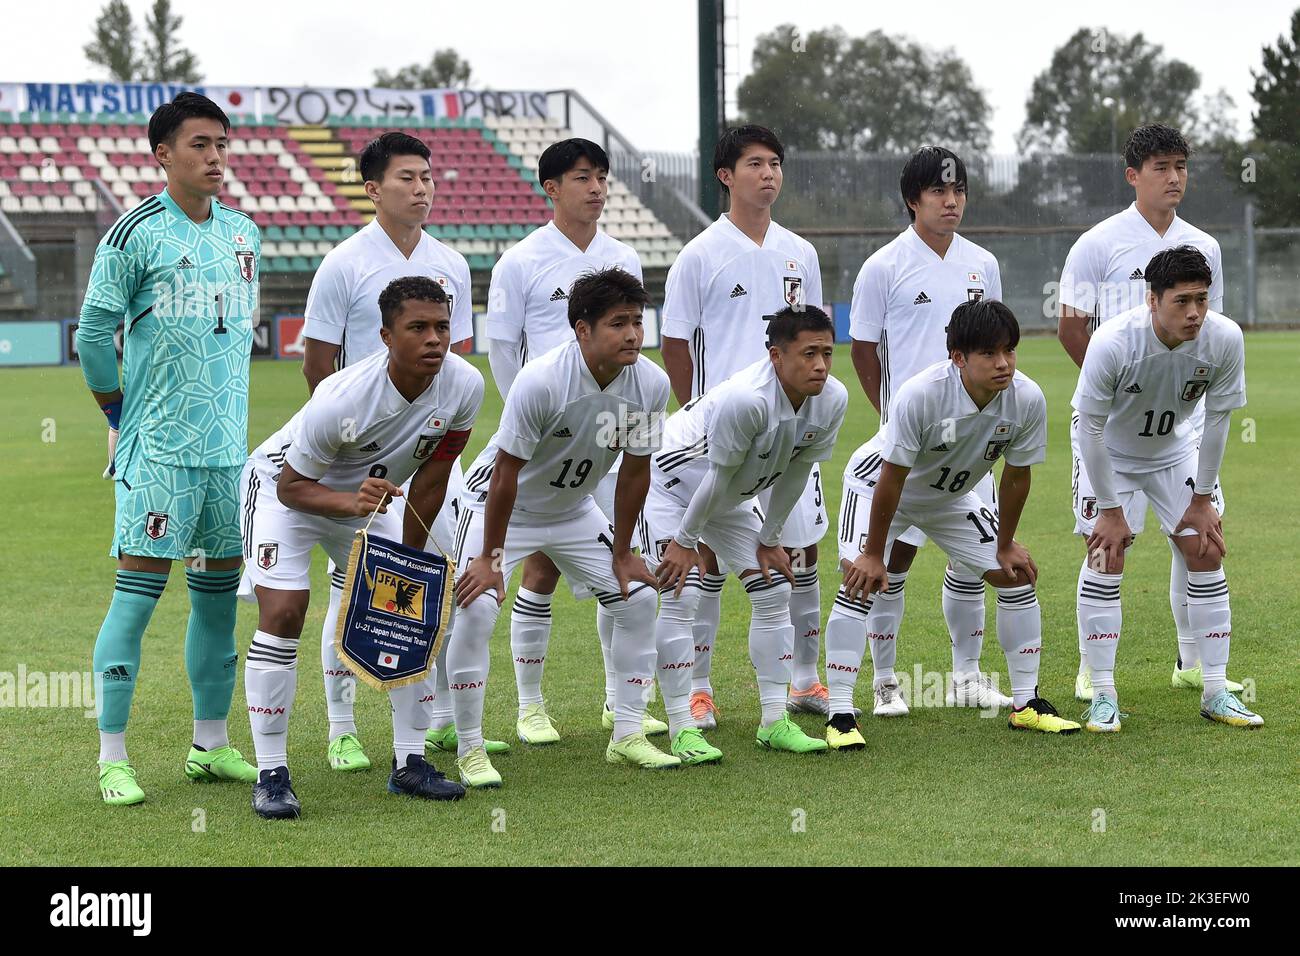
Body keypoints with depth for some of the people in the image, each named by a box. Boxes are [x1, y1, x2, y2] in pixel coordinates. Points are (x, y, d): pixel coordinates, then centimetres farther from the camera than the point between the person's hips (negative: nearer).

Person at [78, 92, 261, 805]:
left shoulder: (243, 233, 11)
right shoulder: (136, 233, -8)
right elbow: (93, 332, -6)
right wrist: (120, 414, 0)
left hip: (229, 444, 6)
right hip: (158, 447, -6)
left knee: (219, 586, 9)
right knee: (140, 584, -7)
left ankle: (210, 745, 19)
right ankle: (112, 758, -4)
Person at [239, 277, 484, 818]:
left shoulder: (464, 387, -23)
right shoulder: (341, 401, -37)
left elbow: (429, 483, -10)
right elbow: (292, 486, -24)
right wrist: (350, 502, -42)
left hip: (369, 496, 6)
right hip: (284, 486, -6)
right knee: (282, 612, -21)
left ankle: (409, 764, 9)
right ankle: (271, 775, -14)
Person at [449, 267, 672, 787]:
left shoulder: (651, 383, -17)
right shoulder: (540, 381, -33)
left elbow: (635, 468, -4)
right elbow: (507, 472, -26)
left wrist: (622, 553, 1)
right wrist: (490, 558, -21)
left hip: (574, 510, 5)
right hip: (498, 505, -5)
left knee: (640, 599, 0)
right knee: (476, 606, -22)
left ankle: (628, 735, 12)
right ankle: (470, 751, -10)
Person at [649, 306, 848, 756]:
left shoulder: (832, 400, -17)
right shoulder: (743, 399, -38)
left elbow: (795, 473, -4)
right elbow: (720, 477, -27)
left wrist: (770, 540, 3)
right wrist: (684, 542, -16)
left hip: (730, 498, 7)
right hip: (671, 482, -7)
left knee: (775, 592, 2)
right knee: (681, 597, -17)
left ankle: (775, 722, 8)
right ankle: (682, 729, -11)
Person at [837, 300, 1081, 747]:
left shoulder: (1027, 399, -25)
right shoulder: (920, 394, -38)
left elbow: (1016, 476, -9)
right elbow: (893, 478, -29)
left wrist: (1006, 545, 0)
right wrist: (874, 554, -21)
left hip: (952, 496, 5)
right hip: (876, 483, -5)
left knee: (1018, 575, 0)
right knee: (860, 582, -23)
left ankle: (1026, 704, 14)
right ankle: (839, 716, -18)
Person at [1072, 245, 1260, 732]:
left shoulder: (1225, 339, -25)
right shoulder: (1113, 343, -35)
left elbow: (1218, 418, -10)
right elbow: (1090, 426, -23)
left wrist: (1203, 499, -5)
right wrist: (1110, 509, -19)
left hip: (1175, 450, 3)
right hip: (1110, 454, -3)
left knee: (1207, 554, -2)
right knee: (1105, 558, -13)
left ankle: (1217, 692, 6)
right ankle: (1103, 696, -5)